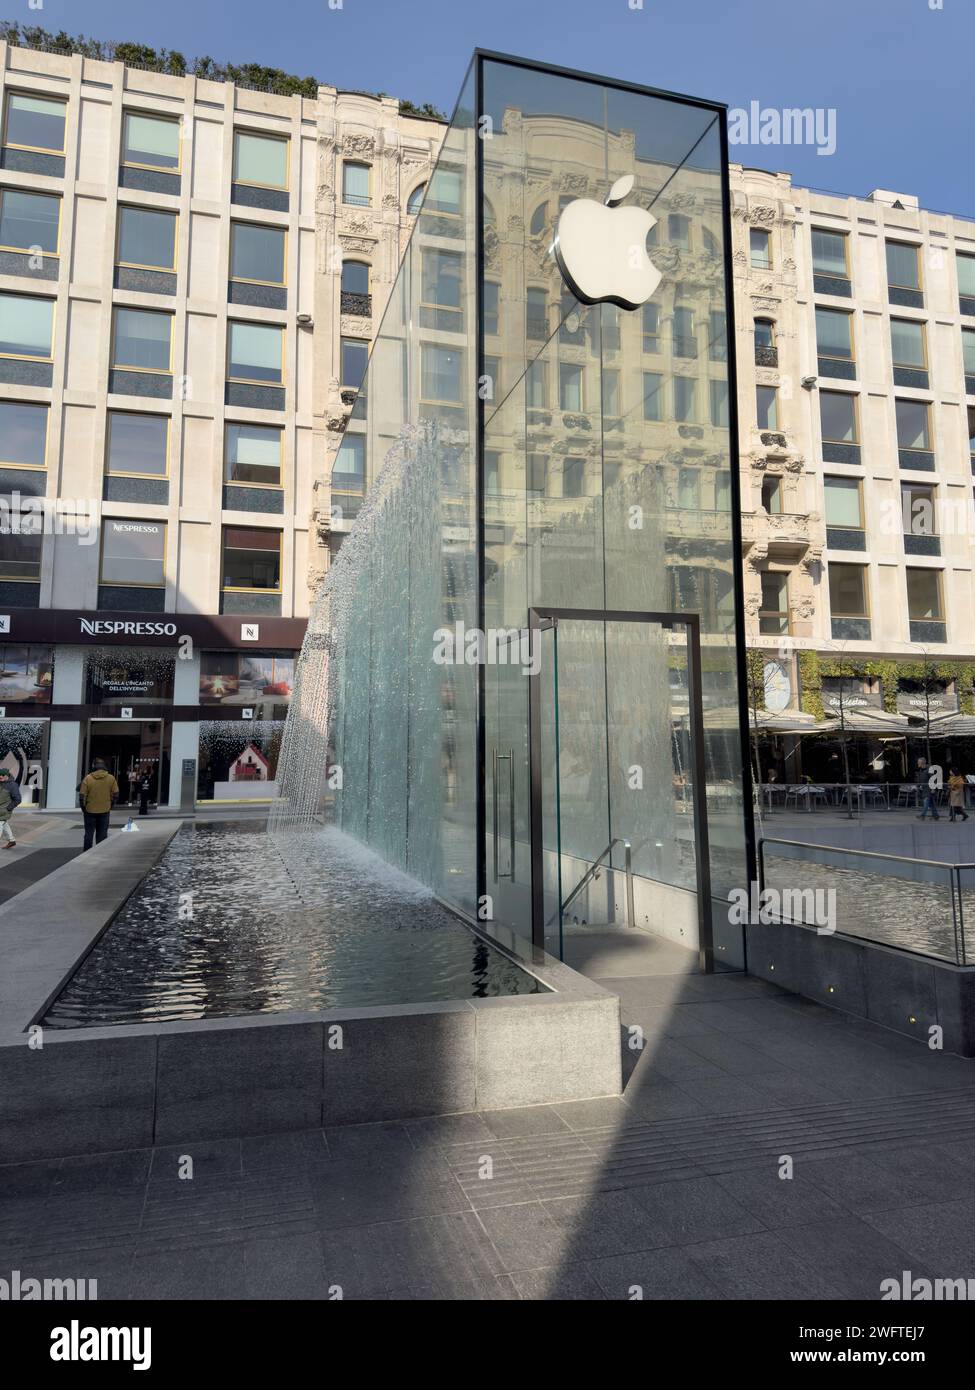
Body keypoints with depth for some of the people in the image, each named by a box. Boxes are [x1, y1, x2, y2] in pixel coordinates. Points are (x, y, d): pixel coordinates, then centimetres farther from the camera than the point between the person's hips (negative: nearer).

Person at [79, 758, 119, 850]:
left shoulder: (88, 778, -9)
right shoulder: (111, 778, -4)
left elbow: (82, 796, -8)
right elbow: (116, 795, -1)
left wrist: (84, 808, 5)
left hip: (90, 811, -1)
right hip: (105, 811, 1)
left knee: (89, 834, 11)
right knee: (102, 835, 8)